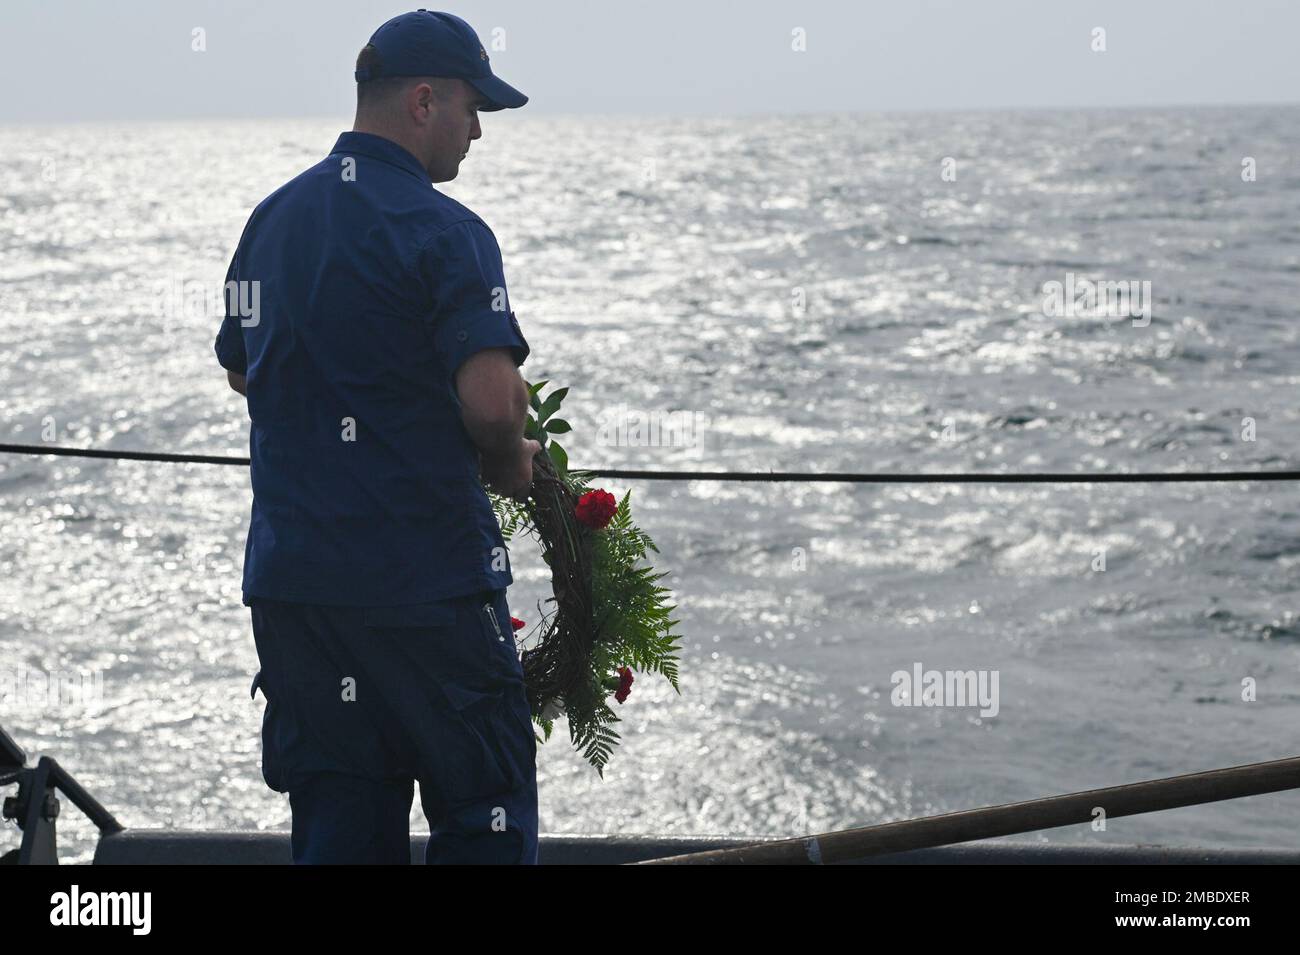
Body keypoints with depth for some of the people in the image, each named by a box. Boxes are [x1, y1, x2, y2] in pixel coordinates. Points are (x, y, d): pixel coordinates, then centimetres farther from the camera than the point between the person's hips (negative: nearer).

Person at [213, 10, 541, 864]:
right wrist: (510, 465, -3)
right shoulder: (443, 232, -13)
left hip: (290, 574, 7)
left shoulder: (271, 219, 11)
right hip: (426, 573, -7)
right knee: (486, 805, 5)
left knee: (336, 821, 11)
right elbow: (492, 401, -23)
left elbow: (241, 371, 23)